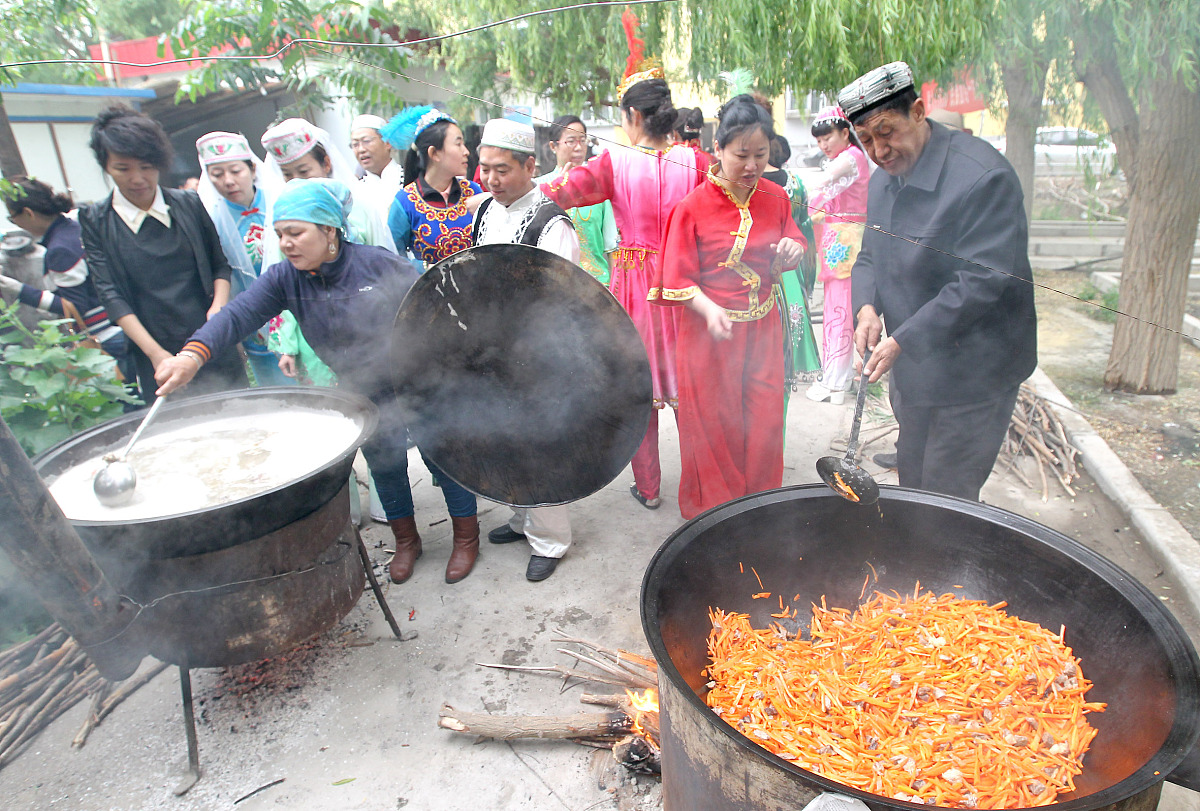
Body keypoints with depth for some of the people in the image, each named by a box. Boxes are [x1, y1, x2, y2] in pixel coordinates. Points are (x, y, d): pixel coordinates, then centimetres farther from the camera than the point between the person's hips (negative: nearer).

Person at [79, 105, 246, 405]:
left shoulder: (189, 204, 5)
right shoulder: (95, 221, 1)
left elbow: (220, 263, 10)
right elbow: (110, 294, -5)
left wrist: (219, 304, -10)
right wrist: (155, 352, -15)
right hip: (154, 358, -1)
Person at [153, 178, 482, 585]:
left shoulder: (380, 264, -20)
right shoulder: (284, 278, -9)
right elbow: (238, 315, -21)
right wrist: (193, 354, -39)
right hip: (362, 395, 5)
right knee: (385, 466, 17)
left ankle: (466, 538, 30)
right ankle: (406, 541, 41)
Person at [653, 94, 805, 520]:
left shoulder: (775, 197, 3)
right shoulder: (694, 206, -10)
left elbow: (789, 255, 15)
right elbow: (680, 278, -10)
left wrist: (792, 251, -10)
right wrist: (710, 309, -28)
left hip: (763, 328, 4)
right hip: (710, 329, -4)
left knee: (765, 424, 9)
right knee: (716, 428, 7)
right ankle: (713, 511, 28)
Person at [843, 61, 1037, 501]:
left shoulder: (983, 176, -21)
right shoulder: (883, 180, 6)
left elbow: (981, 282, -25)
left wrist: (903, 340, -26)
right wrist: (868, 306, -9)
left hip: (971, 377, -8)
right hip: (910, 369, 8)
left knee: (946, 501, 3)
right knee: (911, 487, 22)